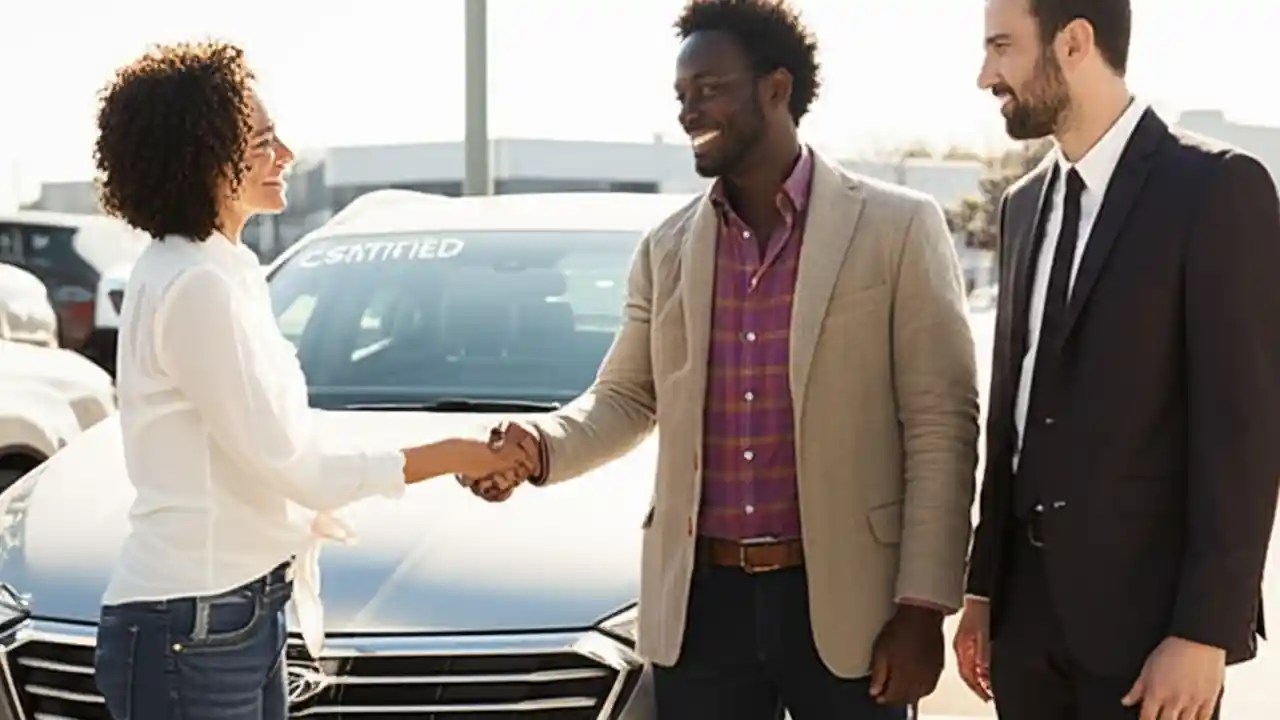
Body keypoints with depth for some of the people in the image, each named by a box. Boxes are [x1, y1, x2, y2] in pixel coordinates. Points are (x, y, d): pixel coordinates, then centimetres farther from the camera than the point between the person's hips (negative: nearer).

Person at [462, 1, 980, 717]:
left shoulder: (898, 227, -4)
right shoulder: (668, 248, 8)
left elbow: (941, 428, -5)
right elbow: (624, 398, 14)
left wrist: (923, 606, -9)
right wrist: (540, 446, -7)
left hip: (844, 602, -3)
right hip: (700, 602, 4)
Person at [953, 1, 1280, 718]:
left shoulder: (1217, 188, -9)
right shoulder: (1025, 202, 11)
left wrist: (1204, 630, -16)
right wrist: (983, 585, 12)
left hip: (1145, 608, -6)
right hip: (1027, 604, 6)